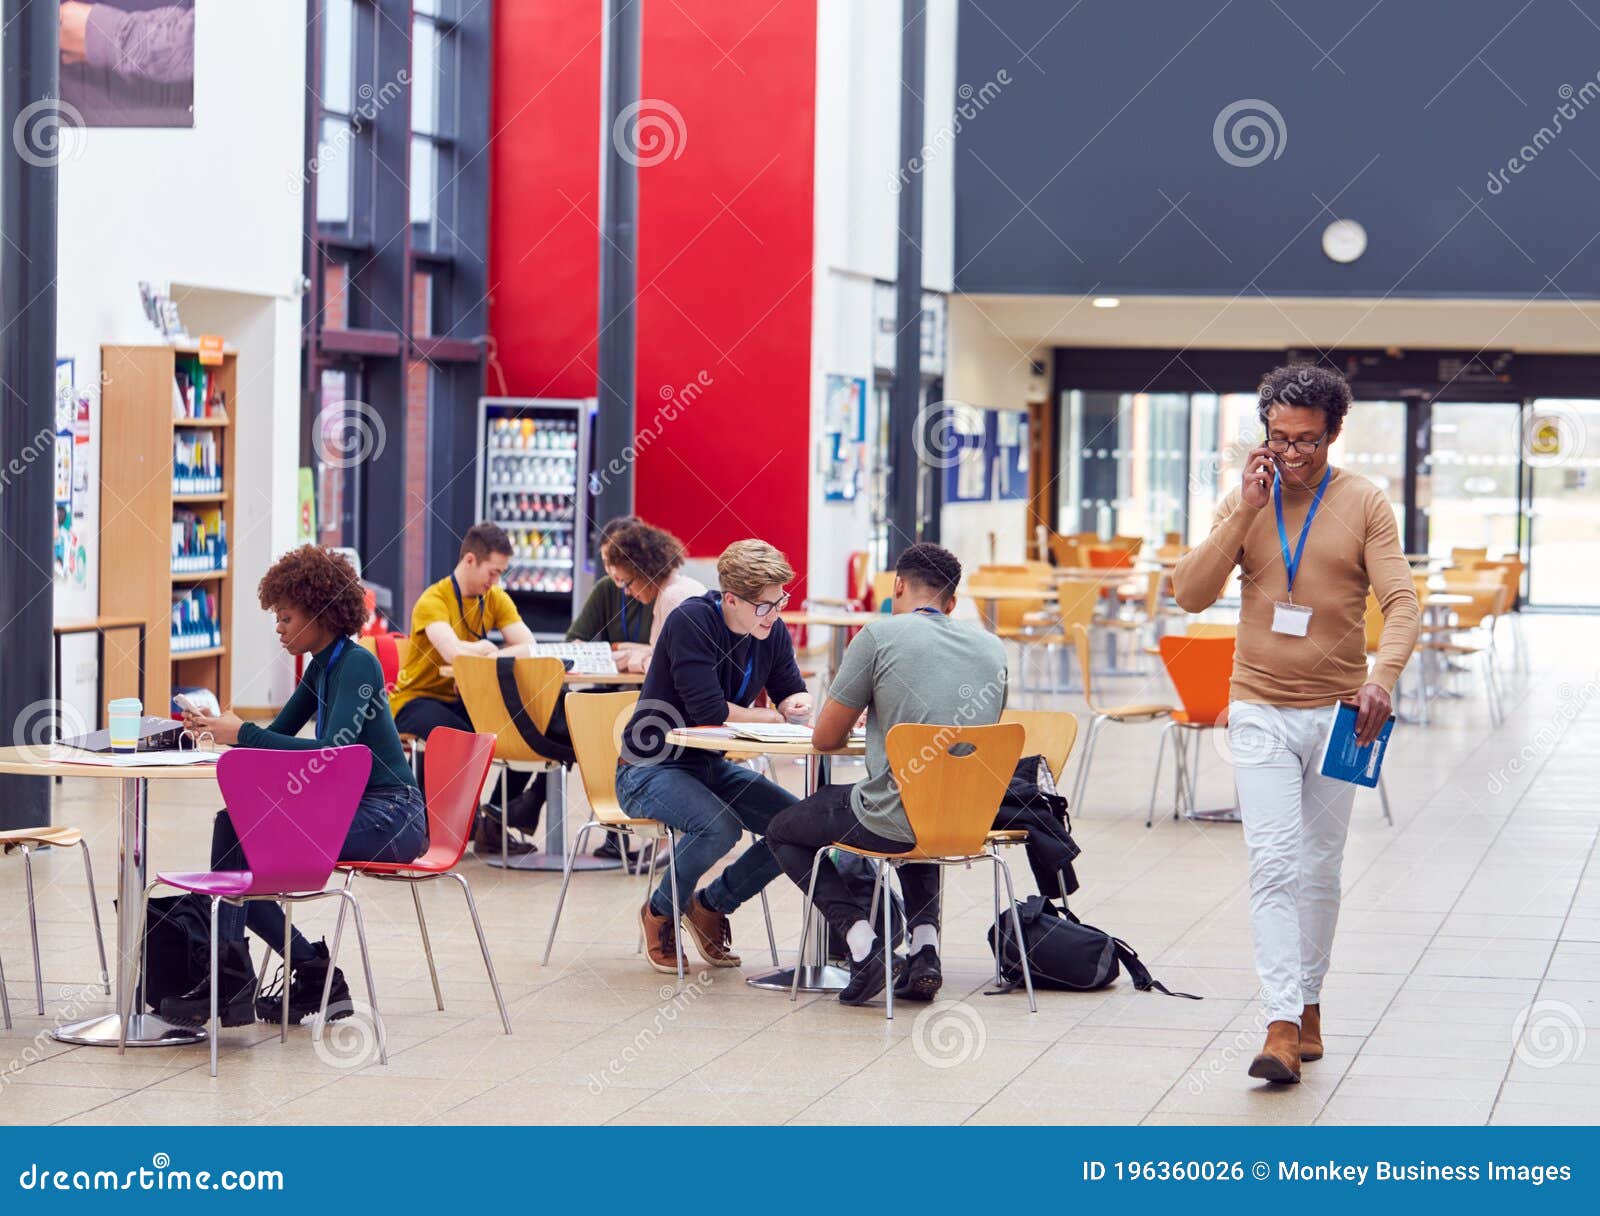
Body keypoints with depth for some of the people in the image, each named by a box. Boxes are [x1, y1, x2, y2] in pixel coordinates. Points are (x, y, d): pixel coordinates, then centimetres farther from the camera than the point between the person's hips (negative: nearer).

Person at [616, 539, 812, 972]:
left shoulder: (773, 632, 1)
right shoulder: (691, 621, -21)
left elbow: (794, 693, 9)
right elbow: (709, 711, -27)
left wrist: (797, 705, -17)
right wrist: (773, 717, -11)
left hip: (712, 767, 7)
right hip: (651, 770, -7)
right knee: (720, 827, -34)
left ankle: (711, 904, 12)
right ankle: (660, 912, -3)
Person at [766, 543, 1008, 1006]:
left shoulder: (880, 635, -7)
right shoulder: (992, 647, 9)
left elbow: (825, 738, -1)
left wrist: (862, 718, 22)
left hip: (895, 821, -5)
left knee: (783, 832, 21)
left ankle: (861, 937, 0)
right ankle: (925, 944, 20)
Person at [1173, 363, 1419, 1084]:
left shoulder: (1364, 505, -2)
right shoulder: (1245, 503, 3)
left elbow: (1401, 602, -10)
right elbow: (1191, 594, -4)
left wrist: (1382, 676, -28)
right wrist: (1246, 511, -12)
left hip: (1337, 711, 0)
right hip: (1260, 712, 0)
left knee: (1320, 867, 10)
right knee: (1273, 864, -10)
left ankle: (1308, 1001, 26)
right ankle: (1282, 1026, -15)